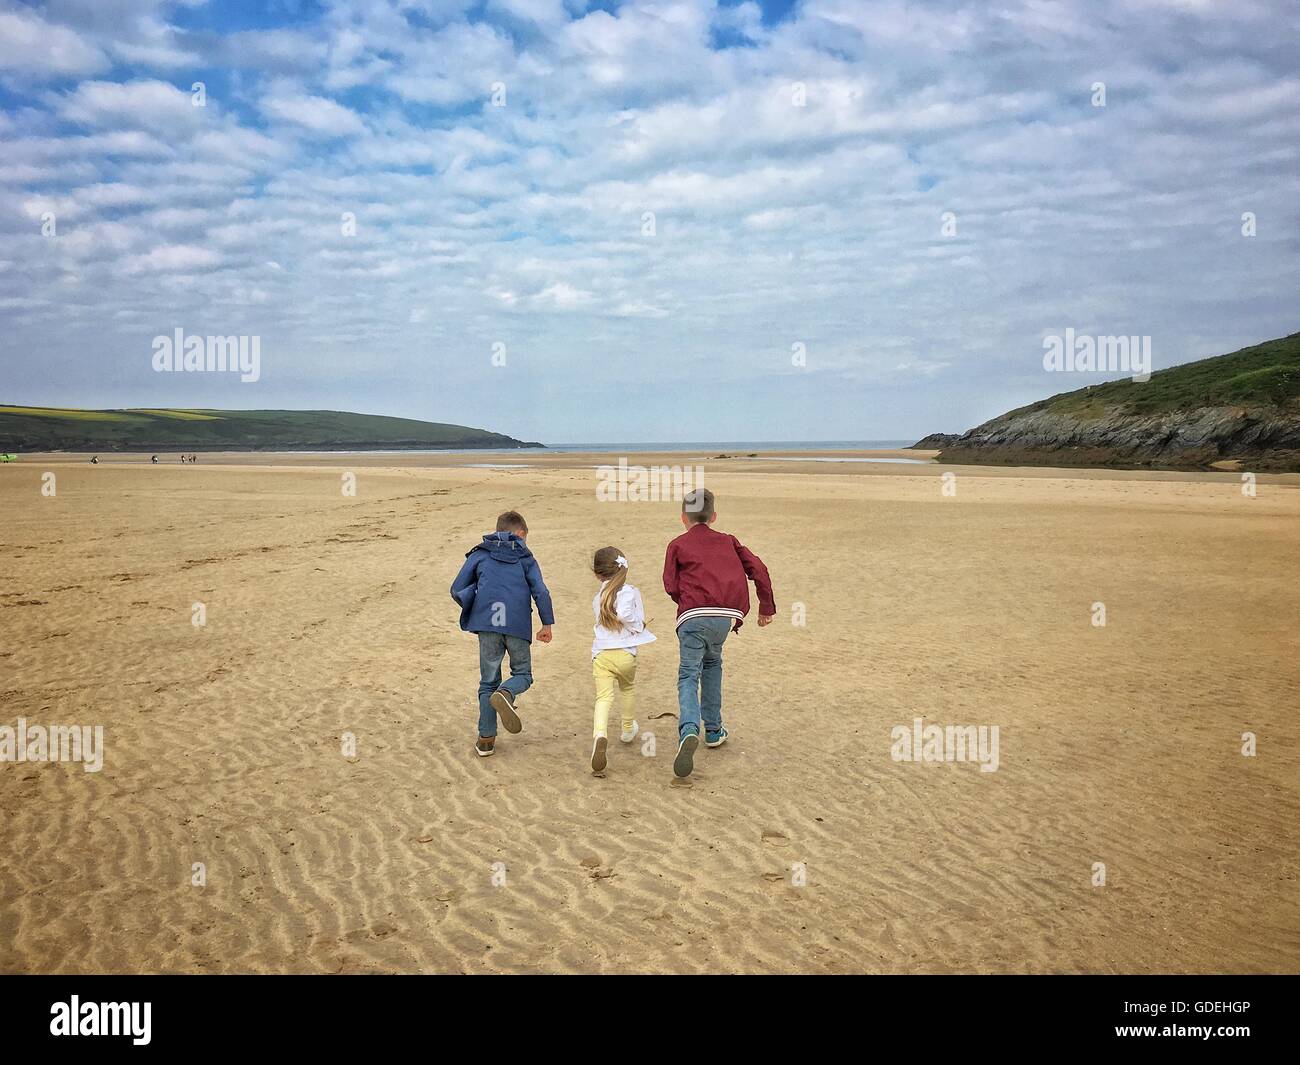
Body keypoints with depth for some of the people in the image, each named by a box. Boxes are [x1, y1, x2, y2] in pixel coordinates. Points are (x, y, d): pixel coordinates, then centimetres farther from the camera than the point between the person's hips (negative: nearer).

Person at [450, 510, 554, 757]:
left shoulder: (478, 555, 14)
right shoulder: (525, 557, 12)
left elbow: (457, 590, 8)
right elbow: (541, 591, 0)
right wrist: (547, 624, 6)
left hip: (487, 626, 1)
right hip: (518, 626, -1)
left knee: (488, 681, 12)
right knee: (522, 674, 15)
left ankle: (486, 739, 9)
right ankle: (505, 693, -20)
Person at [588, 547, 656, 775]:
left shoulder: (598, 597, 13)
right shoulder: (629, 592, -3)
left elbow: (603, 619, 10)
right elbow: (624, 614, -20)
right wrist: (638, 625, -2)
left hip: (601, 655, 1)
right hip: (625, 654, -1)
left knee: (603, 697, -9)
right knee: (626, 688, 26)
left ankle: (599, 735, -36)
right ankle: (628, 729, 45)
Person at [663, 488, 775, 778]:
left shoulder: (678, 545, 14)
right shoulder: (728, 541, 23)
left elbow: (671, 586, 2)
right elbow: (758, 569, 13)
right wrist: (767, 607, 20)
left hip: (693, 615, -3)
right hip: (726, 615, 3)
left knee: (689, 675, -3)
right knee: (712, 663, 27)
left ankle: (688, 730, -30)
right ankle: (713, 730, 26)